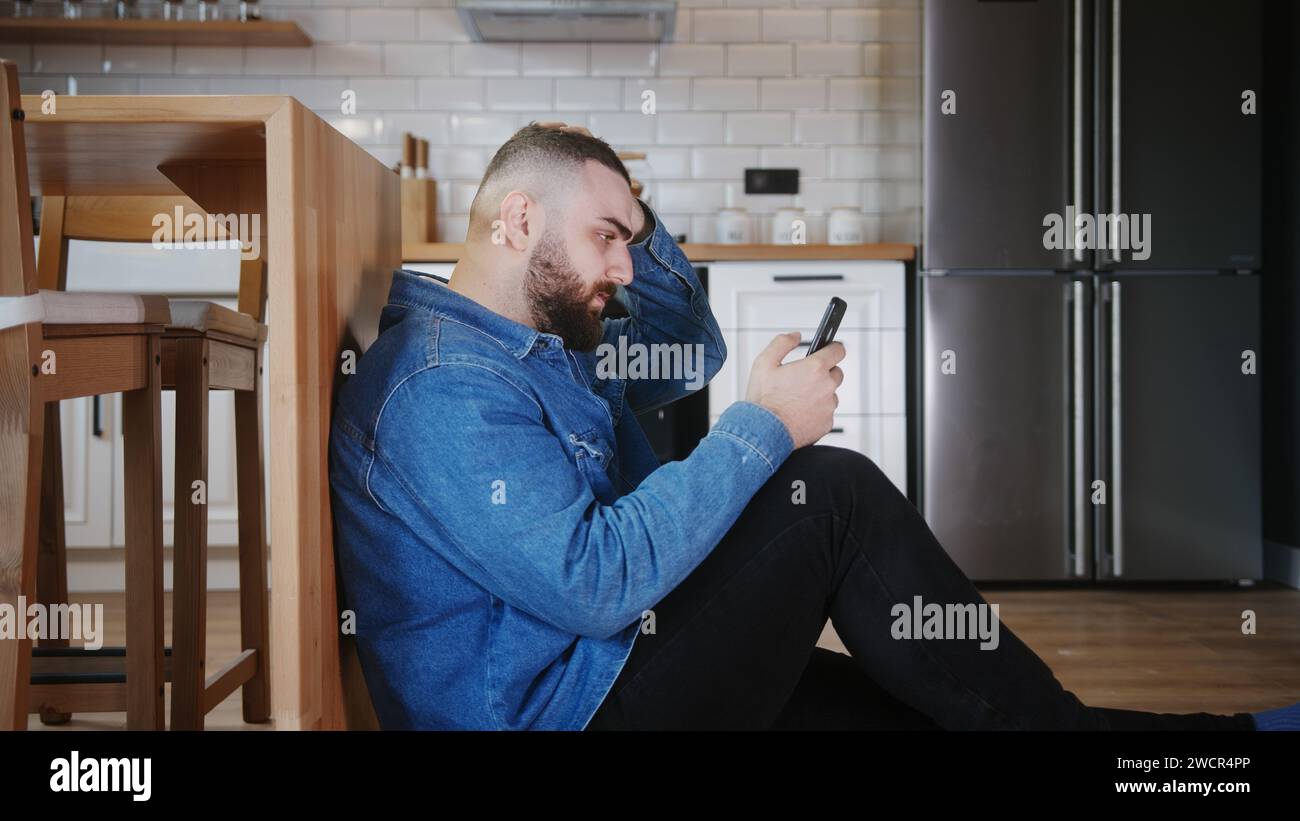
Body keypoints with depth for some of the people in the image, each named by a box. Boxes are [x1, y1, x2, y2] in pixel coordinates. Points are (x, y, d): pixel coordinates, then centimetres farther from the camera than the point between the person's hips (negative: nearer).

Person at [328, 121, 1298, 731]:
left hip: (611, 669, 10)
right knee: (835, 494, -15)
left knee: (915, 706, 0)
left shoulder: (547, 349, 13)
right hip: (565, 708, -10)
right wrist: (763, 428, -20)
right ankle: (1051, 718, -2)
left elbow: (692, 350, 23)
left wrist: (626, 213, 8)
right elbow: (593, 583, -27)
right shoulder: (444, 386, -20)